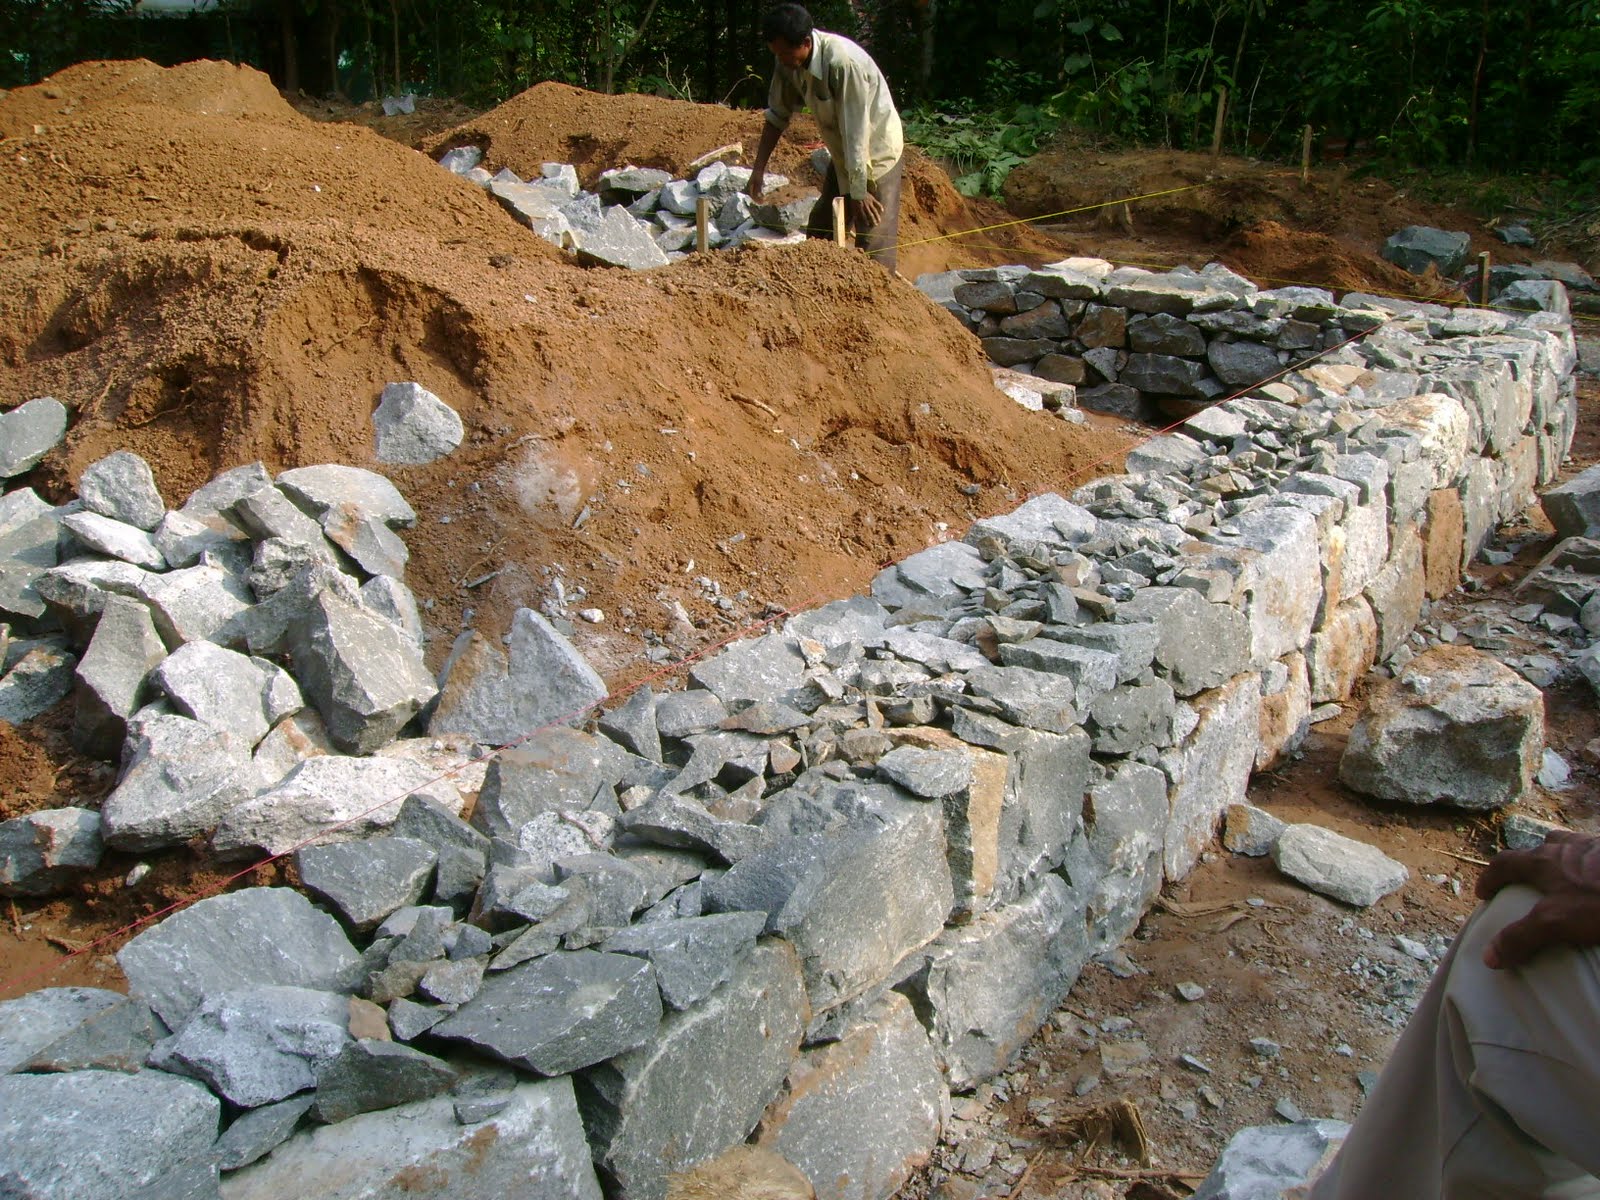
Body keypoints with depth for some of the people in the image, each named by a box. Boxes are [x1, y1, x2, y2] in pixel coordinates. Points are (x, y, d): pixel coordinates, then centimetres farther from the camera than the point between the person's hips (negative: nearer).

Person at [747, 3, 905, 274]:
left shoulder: (845, 63, -33)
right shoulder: (789, 62, -10)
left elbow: (855, 132, -30)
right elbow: (778, 114, 4)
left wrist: (859, 192, -25)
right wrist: (758, 167, 3)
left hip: (876, 153, -8)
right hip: (841, 155, 8)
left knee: (874, 250, -11)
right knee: (820, 232, 18)